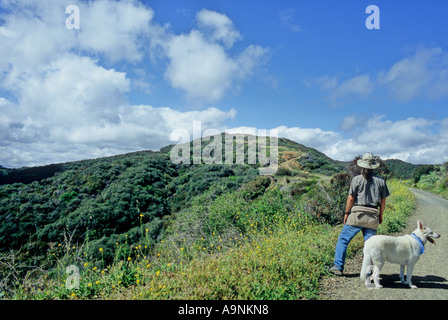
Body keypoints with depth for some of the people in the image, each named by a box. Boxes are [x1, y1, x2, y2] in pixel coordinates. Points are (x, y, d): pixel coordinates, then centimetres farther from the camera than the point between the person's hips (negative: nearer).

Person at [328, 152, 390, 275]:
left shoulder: (356, 179, -4)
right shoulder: (380, 181, 7)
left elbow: (350, 198, -5)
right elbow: (383, 201, 11)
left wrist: (347, 213, 4)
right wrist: (380, 215, 23)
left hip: (357, 214, -3)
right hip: (373, 217, 4)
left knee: (343, 239, 5)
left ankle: (338, 266, 5)